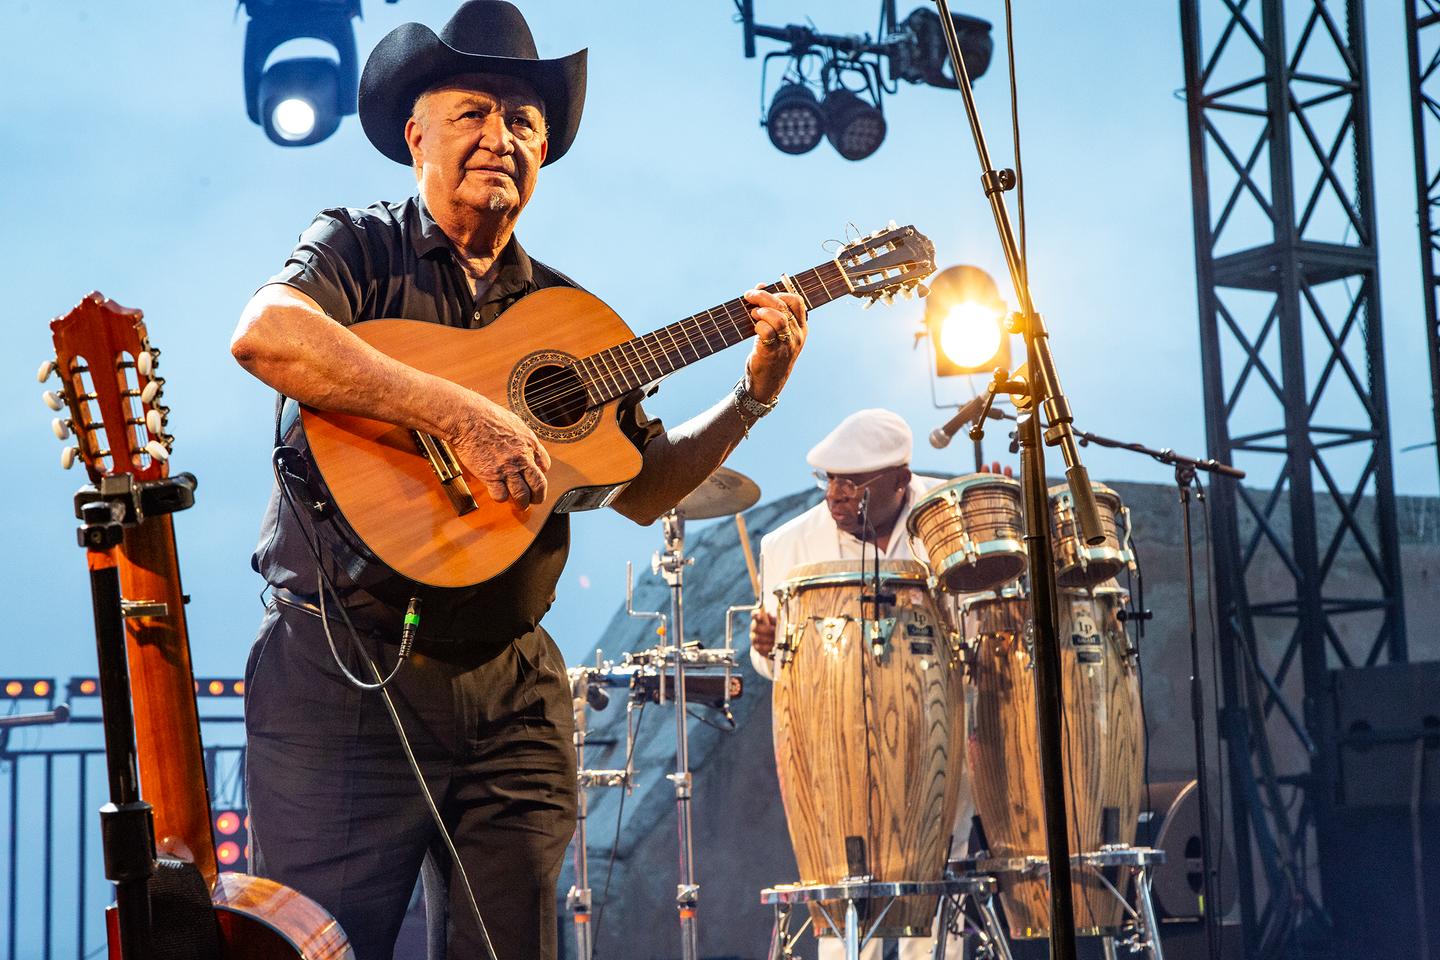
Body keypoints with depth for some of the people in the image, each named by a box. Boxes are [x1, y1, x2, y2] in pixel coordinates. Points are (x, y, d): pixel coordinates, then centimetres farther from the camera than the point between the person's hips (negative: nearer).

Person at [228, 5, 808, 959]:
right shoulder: (361, 250, 0)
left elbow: (644, 488, 17)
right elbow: (263, 334, -23)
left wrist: (754, 396, 3)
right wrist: (463, 415, -27)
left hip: (512, 686, 5)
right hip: (348, 668, -5)